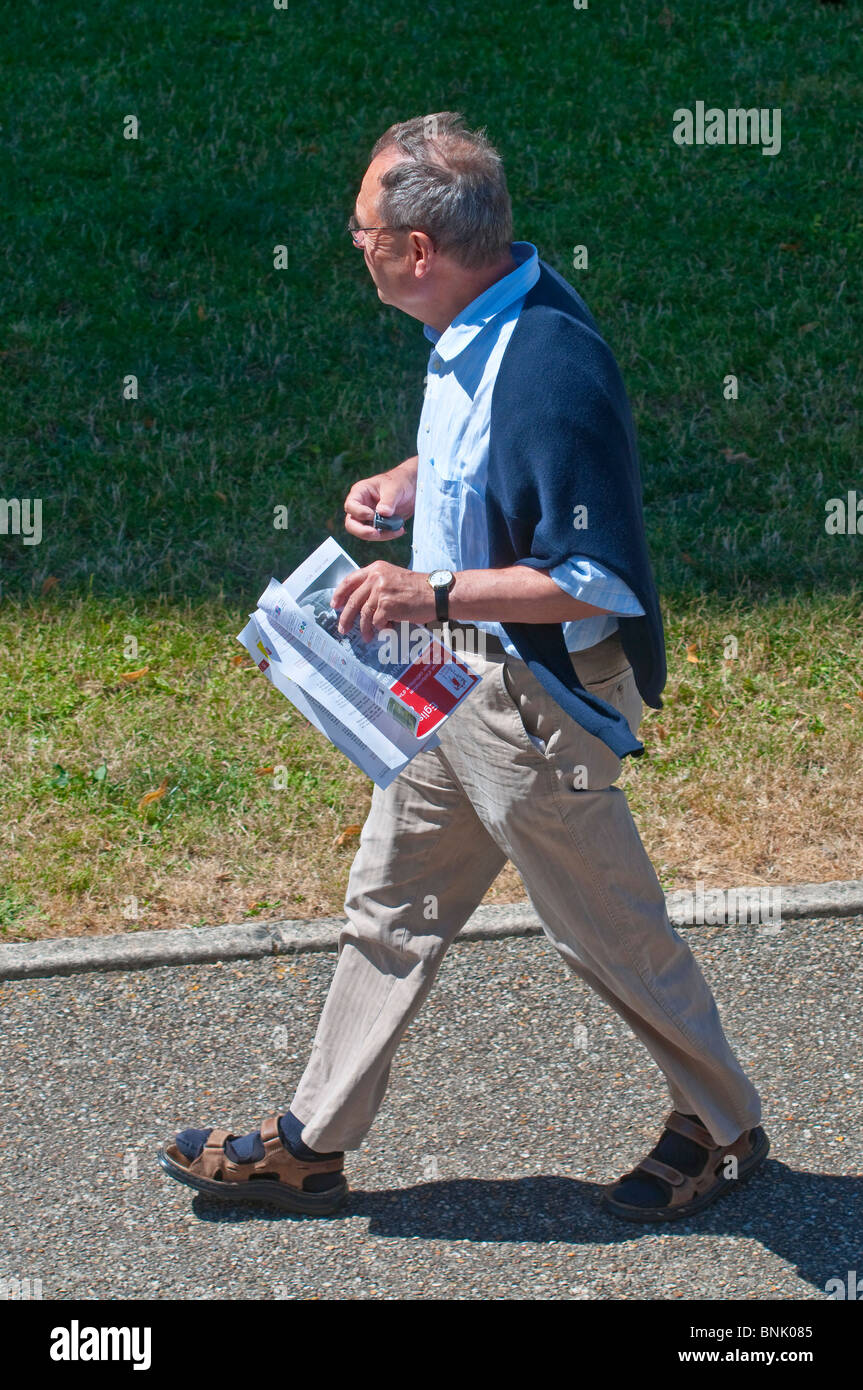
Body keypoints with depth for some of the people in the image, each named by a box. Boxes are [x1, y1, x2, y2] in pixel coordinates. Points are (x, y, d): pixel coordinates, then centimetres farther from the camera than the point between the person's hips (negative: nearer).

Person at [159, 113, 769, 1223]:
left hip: (543, 699, -10)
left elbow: (599, 583, -28)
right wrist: (406, 480, 4)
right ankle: (310, 1145, 30)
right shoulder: (482, 311, -1)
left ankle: (723, 1131, 32)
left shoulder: (549, 373, -31)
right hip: (458, 675, 10)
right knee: (389, 903, 17)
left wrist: (436, 595, -30)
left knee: (609, 932, 9)